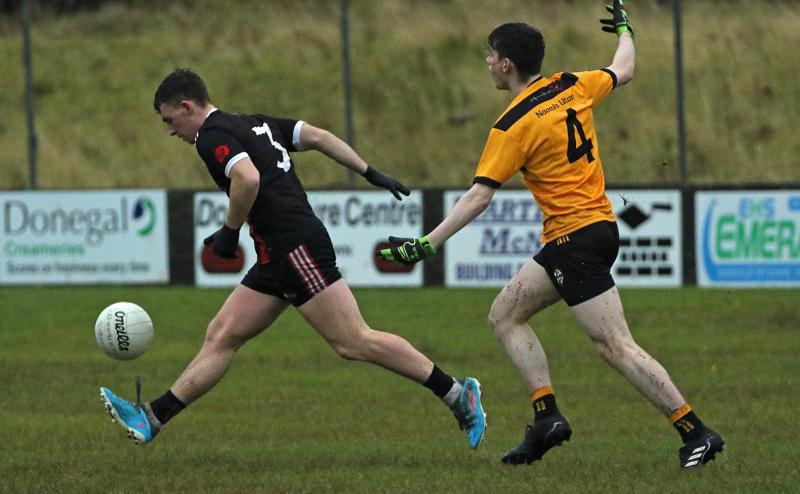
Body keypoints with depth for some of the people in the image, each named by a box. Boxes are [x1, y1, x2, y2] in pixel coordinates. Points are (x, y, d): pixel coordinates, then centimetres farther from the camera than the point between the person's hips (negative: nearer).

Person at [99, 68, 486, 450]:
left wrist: (230, 230, -13)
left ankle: (457, 394, -7)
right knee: (221, 336, 8)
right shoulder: (256, 124, 21)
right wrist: (371, 174, 18)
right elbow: (318, 136, 17)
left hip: (296, 248, -11)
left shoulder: (212, 137, -8)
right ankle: (152, 418, 7)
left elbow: (248, 177, -26)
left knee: (354, 342, -10)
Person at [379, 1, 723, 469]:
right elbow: (624, 71, 26)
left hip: (576, 237, -9)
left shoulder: (514, 125, -14)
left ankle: (696, 433, -12)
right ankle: (547, 416, 6)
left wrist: (428, 243, -16)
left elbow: (478, 197, -18)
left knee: (616, 346, -10)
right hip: (599, 226, 9)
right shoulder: (574, 87, 6)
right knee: (505, 315, 14)